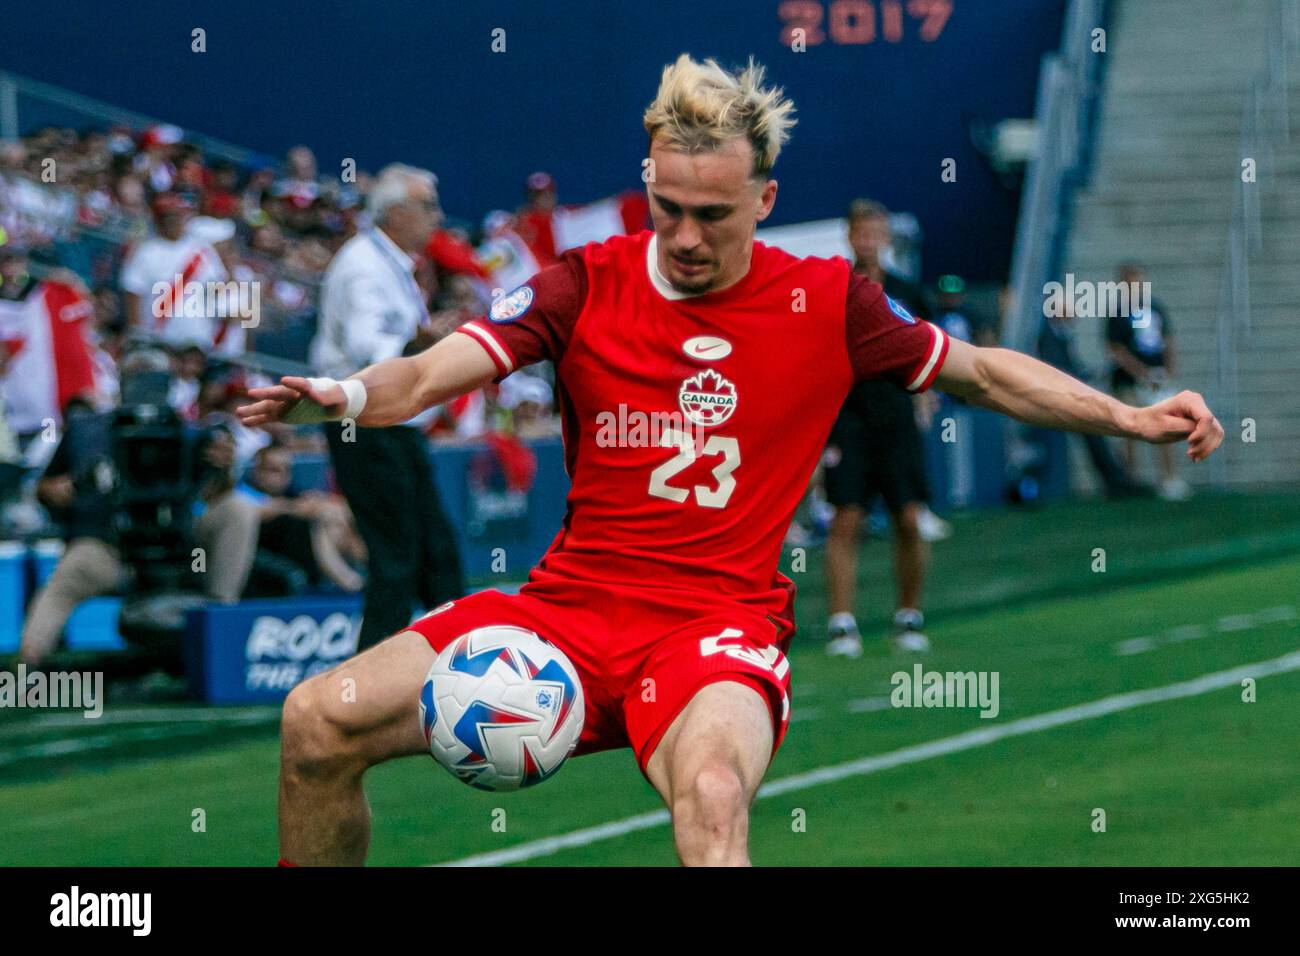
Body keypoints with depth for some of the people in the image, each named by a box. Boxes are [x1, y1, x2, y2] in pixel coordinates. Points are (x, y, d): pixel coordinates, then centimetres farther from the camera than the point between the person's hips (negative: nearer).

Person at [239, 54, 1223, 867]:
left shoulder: (828, 302, 3)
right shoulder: (589, 283, 2)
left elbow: (982, 370, 17)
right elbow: (426, 377, -7)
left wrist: (1132, 417, 8)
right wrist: (338, 394, -29)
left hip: (719, 626, -2)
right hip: (570, 605, 3)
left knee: (711, 798, -39)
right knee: (321, 720, -14)